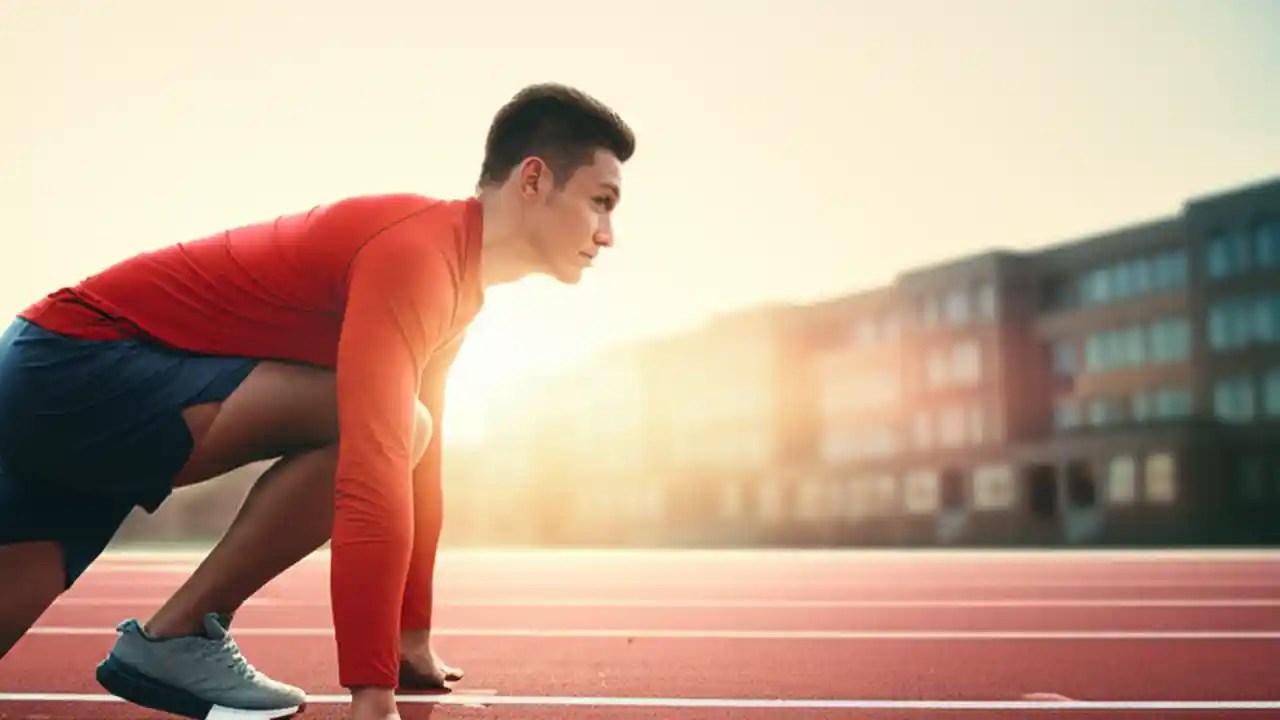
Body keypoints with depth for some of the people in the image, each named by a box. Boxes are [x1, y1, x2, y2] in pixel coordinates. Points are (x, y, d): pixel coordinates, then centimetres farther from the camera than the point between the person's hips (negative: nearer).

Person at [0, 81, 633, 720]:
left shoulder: (452, 282, 9)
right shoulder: (417, 251, -24)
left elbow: (414, 465, 14)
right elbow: (373, 475, -34)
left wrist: (412, 639, 16)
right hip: (76, 361, -10)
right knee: (381, 432, -23)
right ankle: (174, 638, -10)